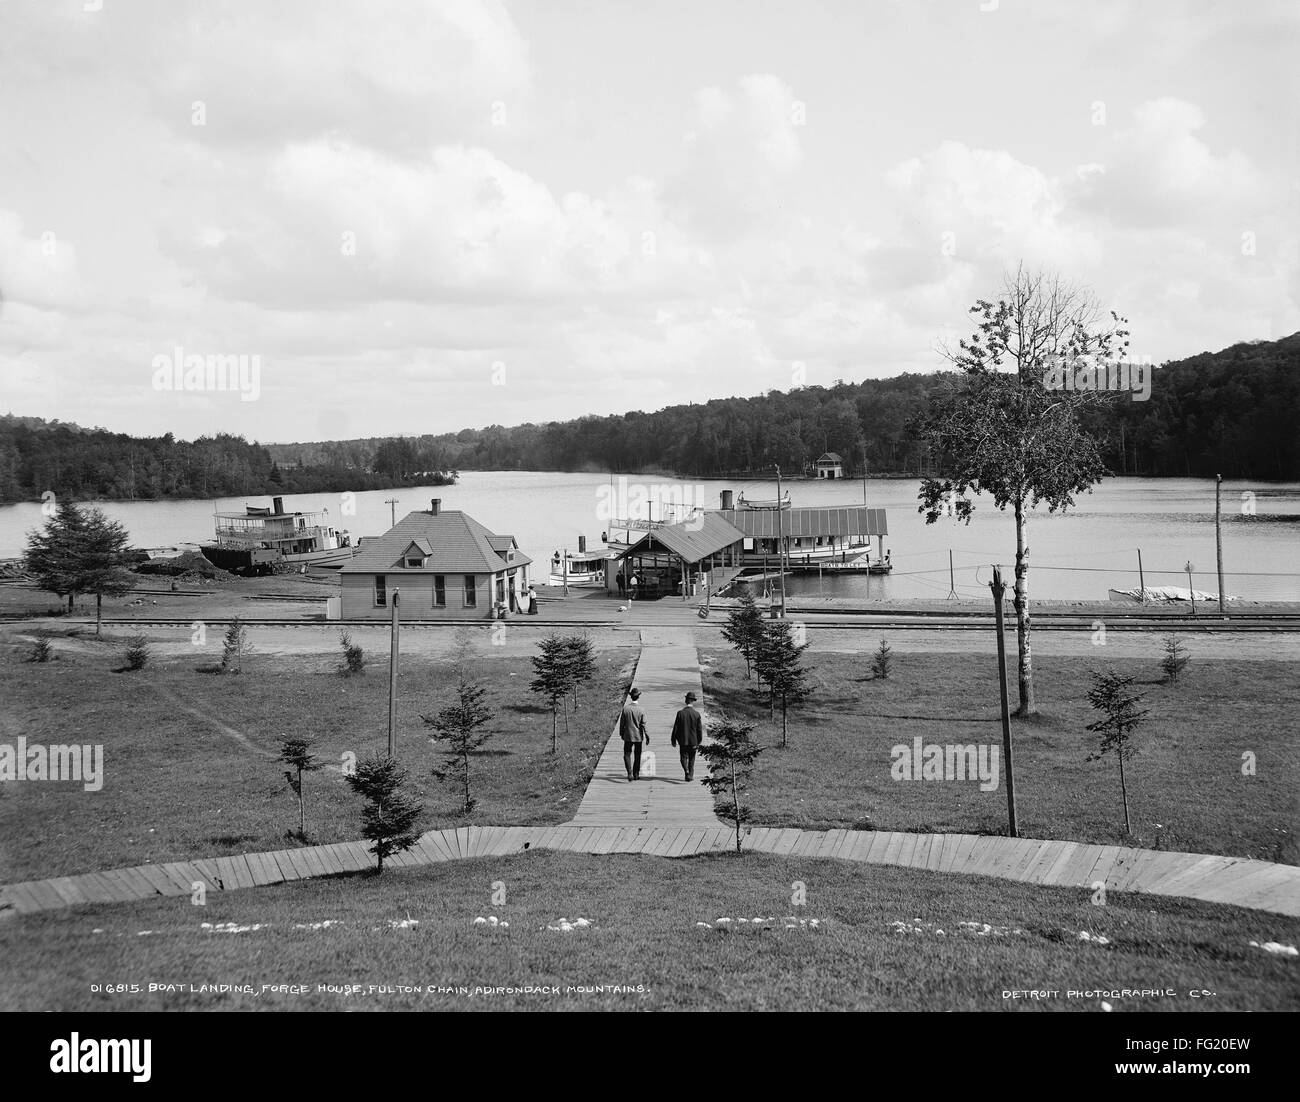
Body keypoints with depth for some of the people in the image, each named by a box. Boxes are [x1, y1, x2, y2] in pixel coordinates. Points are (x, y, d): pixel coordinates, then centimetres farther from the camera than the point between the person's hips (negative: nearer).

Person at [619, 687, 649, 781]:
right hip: (638, 736, 0)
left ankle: (630, 773, -10)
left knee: (627, 755, 8)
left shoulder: (625, 708, -10)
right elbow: (643, 725, -11)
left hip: (628, 735, 0)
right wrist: (647, 736, -4)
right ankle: (636, 774, 22)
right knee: (637, 756, 15)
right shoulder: (641, 710, -12)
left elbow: (622, 723, -3)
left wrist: (621, 733, 10)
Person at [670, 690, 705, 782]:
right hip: (693, 741, 1)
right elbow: (700, 729, -2)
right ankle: (690, 775, 14)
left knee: (684, 757, 8)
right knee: (691, 759, 14)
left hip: (683, 741, -1)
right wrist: (699, 742, 9)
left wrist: (674, 740, 3)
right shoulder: (697, 714, -8)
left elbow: (675, 728, -7)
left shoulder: (680, 713, -10)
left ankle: (686, 770, -16)